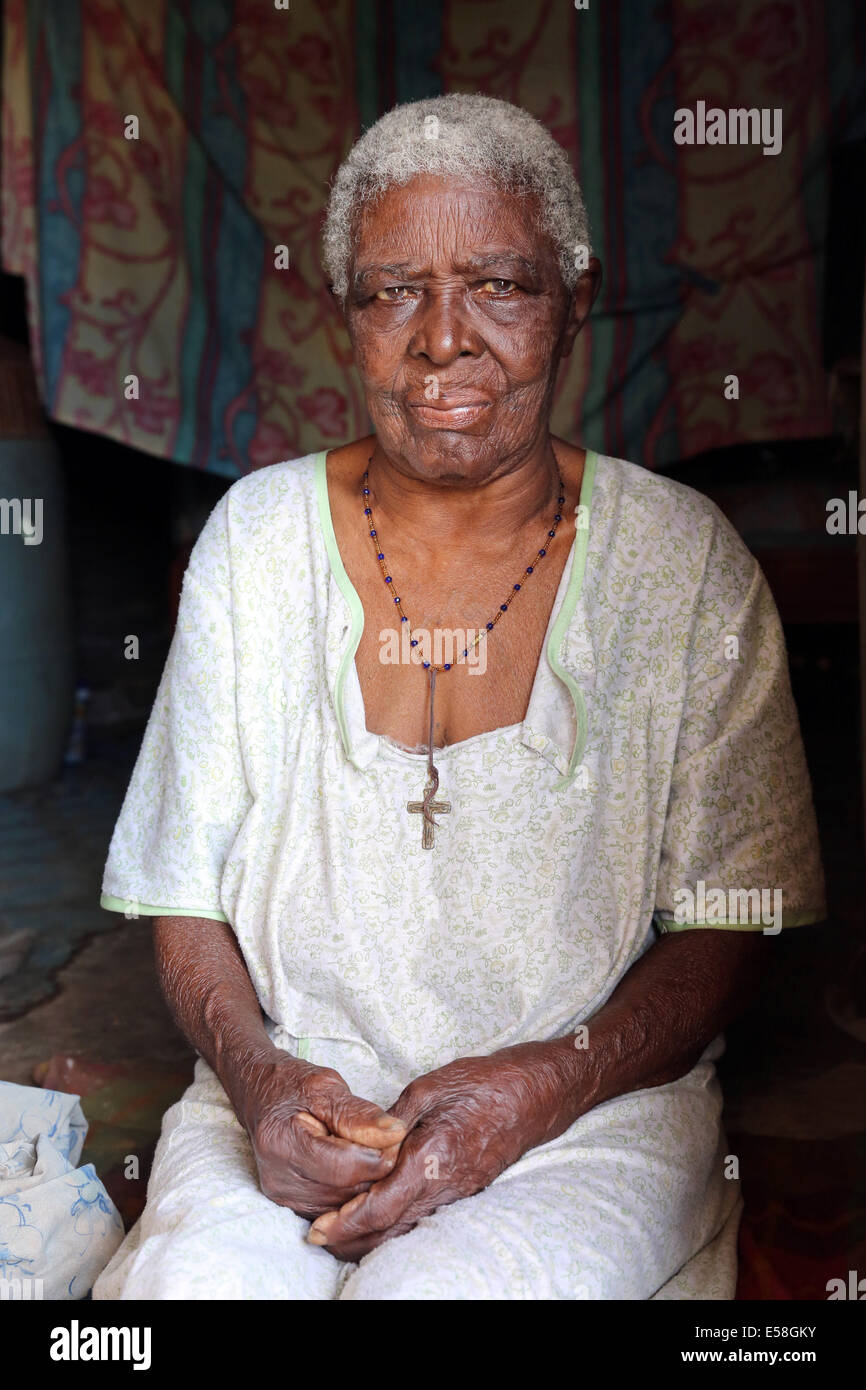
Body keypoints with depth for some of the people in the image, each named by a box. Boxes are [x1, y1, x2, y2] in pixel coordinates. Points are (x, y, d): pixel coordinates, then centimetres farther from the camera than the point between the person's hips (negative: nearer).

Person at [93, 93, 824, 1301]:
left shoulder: (681, 560, -3)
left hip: (591, 1116, -1)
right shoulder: (256, 534, 2)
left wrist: (541, 1087, -16)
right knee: (188, 1281, -27)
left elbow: (727, 923, -1)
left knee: (437, 1289, -31)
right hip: (291, 1100, 2)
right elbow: (188, 892, 5)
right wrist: (257, 1075, -14)